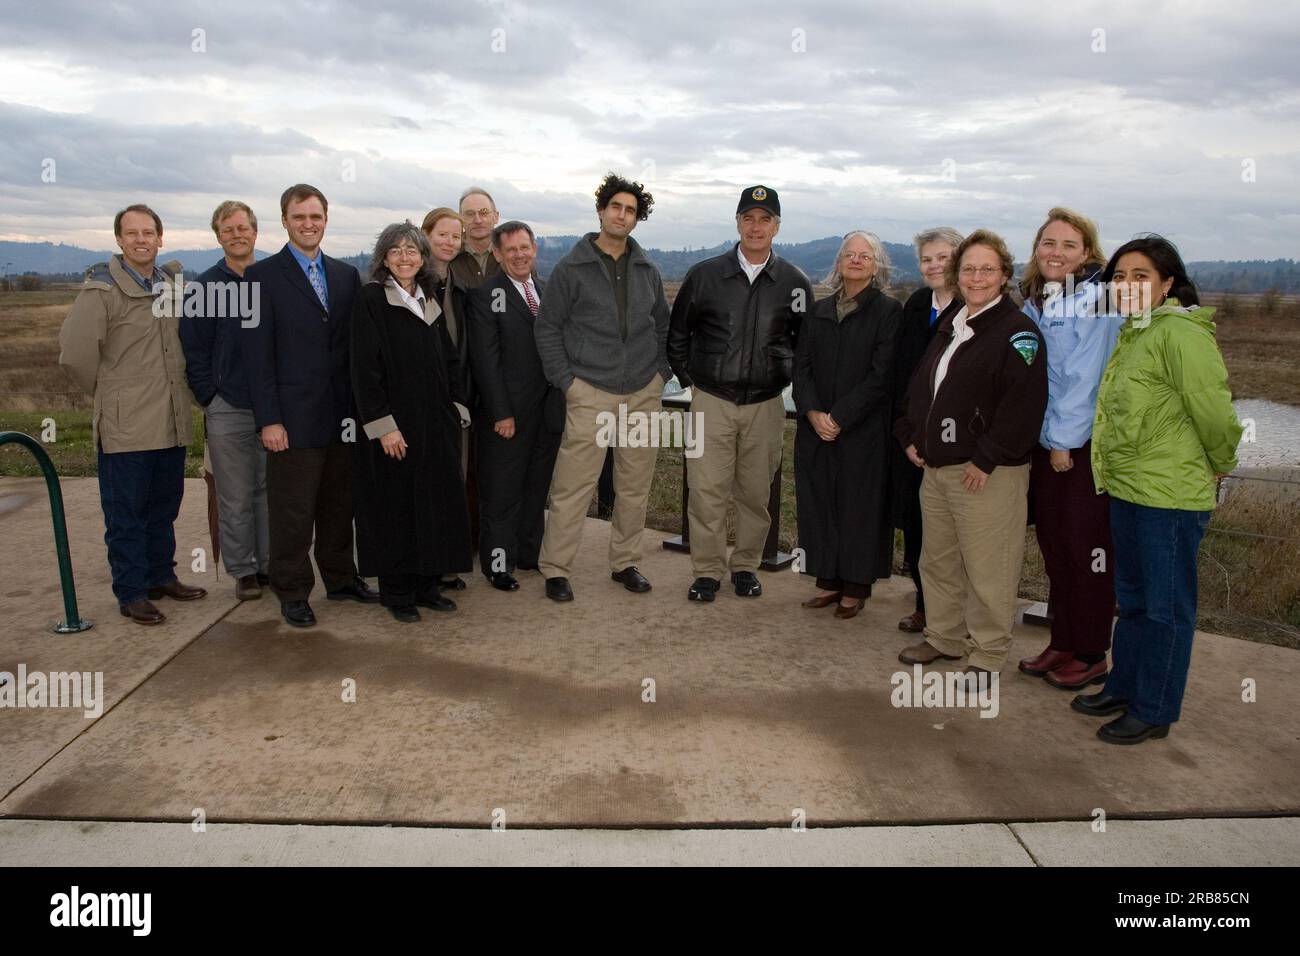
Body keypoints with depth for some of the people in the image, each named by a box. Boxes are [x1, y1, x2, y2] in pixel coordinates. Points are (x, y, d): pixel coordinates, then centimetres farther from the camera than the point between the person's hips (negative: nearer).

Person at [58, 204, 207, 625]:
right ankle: (131, 593, 13)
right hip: (125, 425, -6)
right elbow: (75, 351, -15)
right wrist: (106, 389, -3)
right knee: (126, 514, 3)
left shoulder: (173, 282, 9)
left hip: (172, 421, 6)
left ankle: (161, 576, 31)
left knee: (165, 507, 17)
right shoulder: (102, 289, -10)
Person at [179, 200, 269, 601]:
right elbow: (193, 350, 1)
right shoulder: (205, 286, 0)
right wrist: (209, 399, -4)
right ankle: (243, 570, 15)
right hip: (227, 411, -2)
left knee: (271, 490, 9)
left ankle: (269, 564, 20)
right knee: (236, 498, 4)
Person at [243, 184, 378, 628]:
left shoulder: (347, 274, 11)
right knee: (292, 512, 4)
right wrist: (268, 419, -12)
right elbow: (258, 354, -7)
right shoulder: (263, 275, -2)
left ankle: (341, 578, 28)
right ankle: (292, 592, 17)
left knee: (339, 505, 14)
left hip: (343, 415, 4)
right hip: (294, 416, -4)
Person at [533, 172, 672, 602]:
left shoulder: (648, 271, 11)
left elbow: (663, 325, 21)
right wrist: (567, 380, -6)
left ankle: (625, 562, 23)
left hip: (644, 393, 5)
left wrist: (661, 372, 10)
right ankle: (555, 568, 6)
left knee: (635, 486, 9)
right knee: (573, 487, -6)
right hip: (590, 393, -4)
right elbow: (547, 327, -1)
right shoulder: (571, 268, -2)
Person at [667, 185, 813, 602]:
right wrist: (691, 380, 7)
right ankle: (707, 570, 11)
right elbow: (677, 334, 11)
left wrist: (786, 380, 8)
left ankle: (745, 564, 24)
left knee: (756, 493, 8)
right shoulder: (705, 275, 0)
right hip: (711, 402, -1)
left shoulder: (794, 282, 2)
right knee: (707, 490, -2)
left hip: (766, 405, 1)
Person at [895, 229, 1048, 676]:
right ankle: (943, 638, 32)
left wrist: (987, 460, -19)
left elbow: (1024, 403, -19)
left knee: (987, 570, -1)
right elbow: (919, 384, 22)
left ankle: (987, 655, 14)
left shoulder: (1018, 332, -10)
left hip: (987, 473, -8)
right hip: (935, 467, 8)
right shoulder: (949, 323, 15)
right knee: (937, 560, 16)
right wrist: (910, 435, 12)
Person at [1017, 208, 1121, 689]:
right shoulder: (1034, 303, 11)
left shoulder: (1095, 299, -11)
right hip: (1045, 443, 7)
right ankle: (1062, 643, 25)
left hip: (1087, 445, -7)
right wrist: (1036, 439, 6)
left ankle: (1091, 655, 14)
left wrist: (1064, 440, -14)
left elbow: (1084, 375, -16)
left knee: (1087, 550, 1)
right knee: (1053, 545, 12)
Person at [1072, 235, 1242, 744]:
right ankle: (1123, 687, 35)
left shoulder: (1180, 333, -19)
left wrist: (1221, 464, -4)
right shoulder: (1132, 334, 11)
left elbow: (1213, 411, -19)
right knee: (1132, 598, 20)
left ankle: (1154, 711, 17)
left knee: (1166, 606, 5)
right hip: (1127, 489, 9)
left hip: (1170, 495, -9)